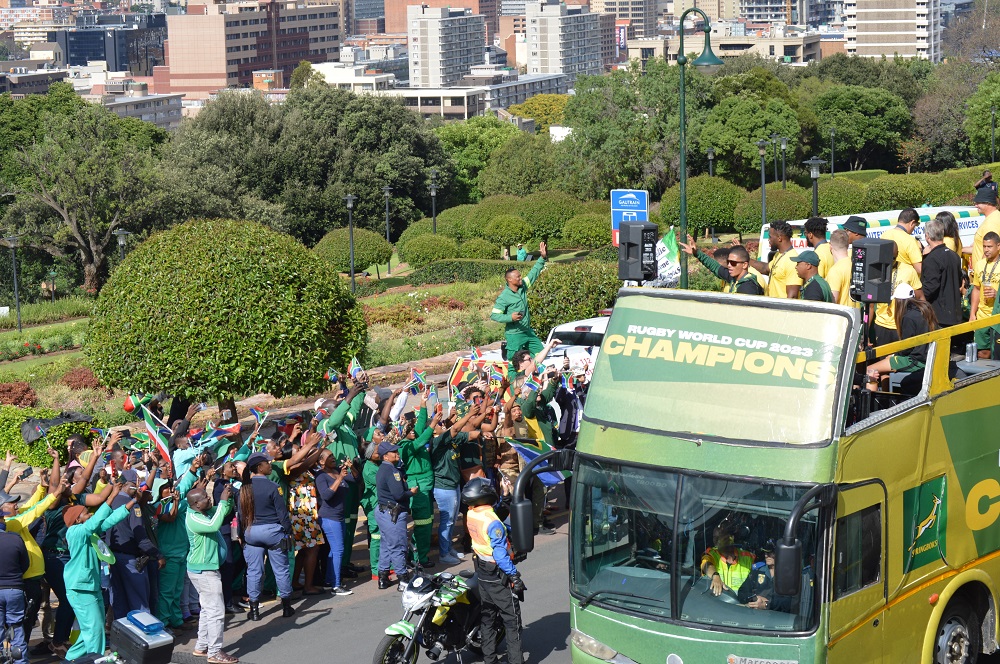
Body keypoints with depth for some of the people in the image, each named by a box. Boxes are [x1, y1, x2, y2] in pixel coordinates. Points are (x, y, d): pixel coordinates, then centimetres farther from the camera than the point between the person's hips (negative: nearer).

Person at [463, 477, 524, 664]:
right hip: (498, 577, -8)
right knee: (512, 620, 2)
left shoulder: (471, 516, -3)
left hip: (482, 574, 8)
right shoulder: (493, 523, -27)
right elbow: (500, 554, -26)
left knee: (489, 617, 18)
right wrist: (515, 576, -21)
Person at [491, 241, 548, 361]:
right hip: (514, 334, -7)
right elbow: (494, 315, -16)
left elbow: (534, 273, 11)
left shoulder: (523, 287, 2)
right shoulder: (504, 297, -17)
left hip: (528, 331, 8)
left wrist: (543, 258, 5)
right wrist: (510, 317, -28)